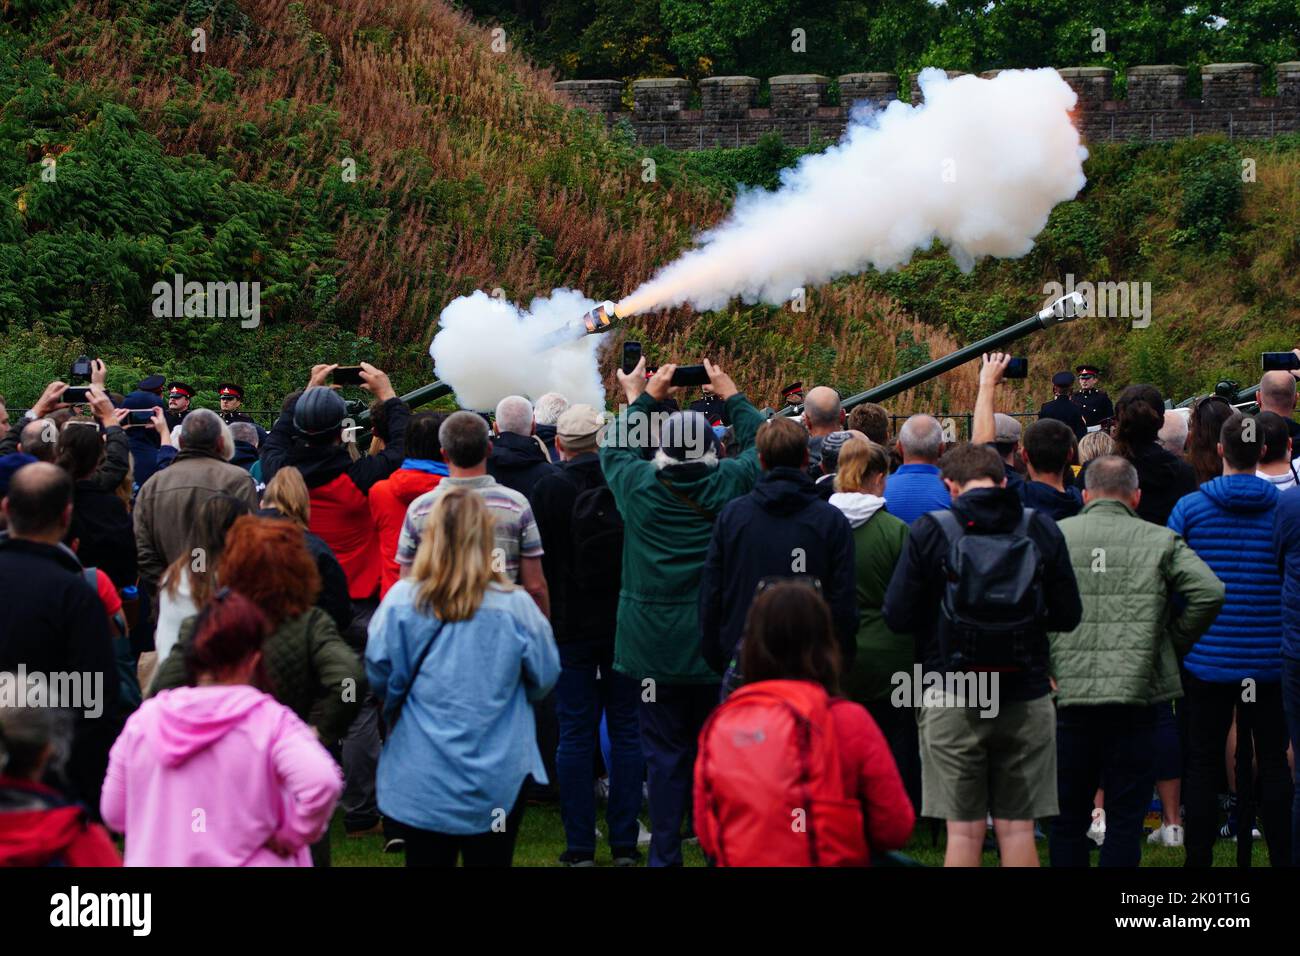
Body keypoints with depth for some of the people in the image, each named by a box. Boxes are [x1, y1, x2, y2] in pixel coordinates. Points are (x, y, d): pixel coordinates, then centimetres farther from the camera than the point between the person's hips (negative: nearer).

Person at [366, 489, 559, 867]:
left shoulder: (401, 600, -11)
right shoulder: (516, 606, -10)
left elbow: (377, 677, -3)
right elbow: (545, 679, 2)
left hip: (419, 779, 0)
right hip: (499, 781, 0)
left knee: (427, 858, 11)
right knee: (490, 859, 12)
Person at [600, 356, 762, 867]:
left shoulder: (639, 484, -7)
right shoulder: (730, 482, -7)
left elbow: (615, 448, 15)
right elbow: (761, 443, 12)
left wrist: (643, 399, 26)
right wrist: (732, 396, 24)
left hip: (655, 645, 0)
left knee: (665, 754, 6)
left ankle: (665, 853, 9)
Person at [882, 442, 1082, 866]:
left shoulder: (929, 532, -6)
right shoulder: (1042, 530, 1)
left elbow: (897, 617, -4)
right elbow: (1068, 616, 5)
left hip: (952, 703, -2)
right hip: (1027, 700, 2)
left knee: (964, 832, 2)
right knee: (1017, 829, 7)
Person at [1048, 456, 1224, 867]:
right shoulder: (1160, 541, 2)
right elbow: (1210, 592, -8)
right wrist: (1173, 644, 5)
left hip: (1067, 693, 1)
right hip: (1136, 695, -1)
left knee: (1068, 819, 11)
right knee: (1125, 818, 5)